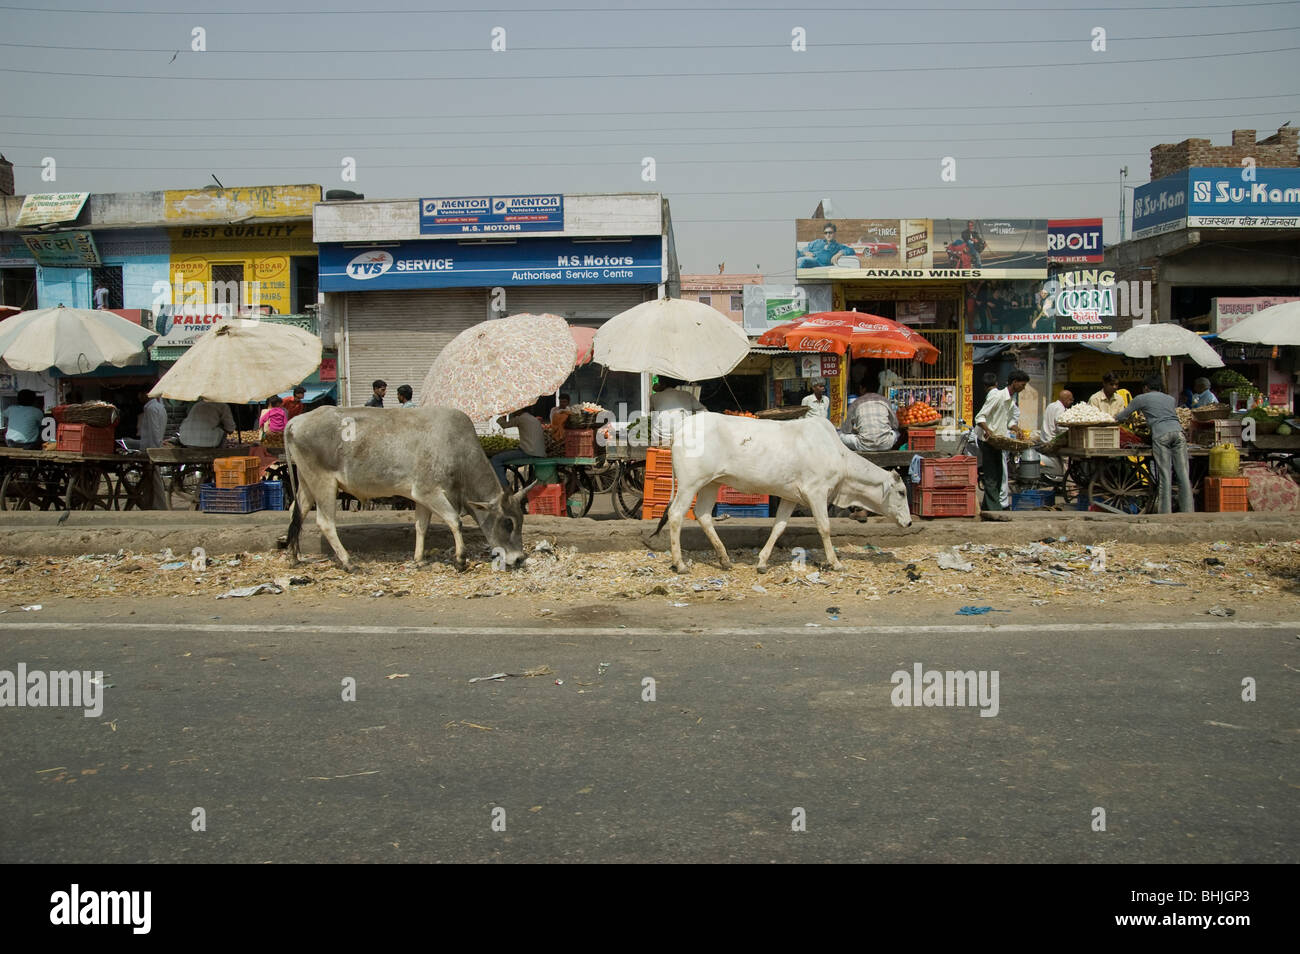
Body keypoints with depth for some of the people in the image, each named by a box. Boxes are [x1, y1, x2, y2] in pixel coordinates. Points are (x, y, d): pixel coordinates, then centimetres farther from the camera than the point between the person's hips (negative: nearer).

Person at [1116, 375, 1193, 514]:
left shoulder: (1141, 398, 17)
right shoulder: (1170, 399, 29)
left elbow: (1122, 416, 22)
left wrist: (1116, 418, 44)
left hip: (1161, 434, -4)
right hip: (1178, 431, 4)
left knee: (1165, 475, -4)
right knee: (1183, 474, 2)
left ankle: (1166, 513, -5)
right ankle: (1187, 511, 1)